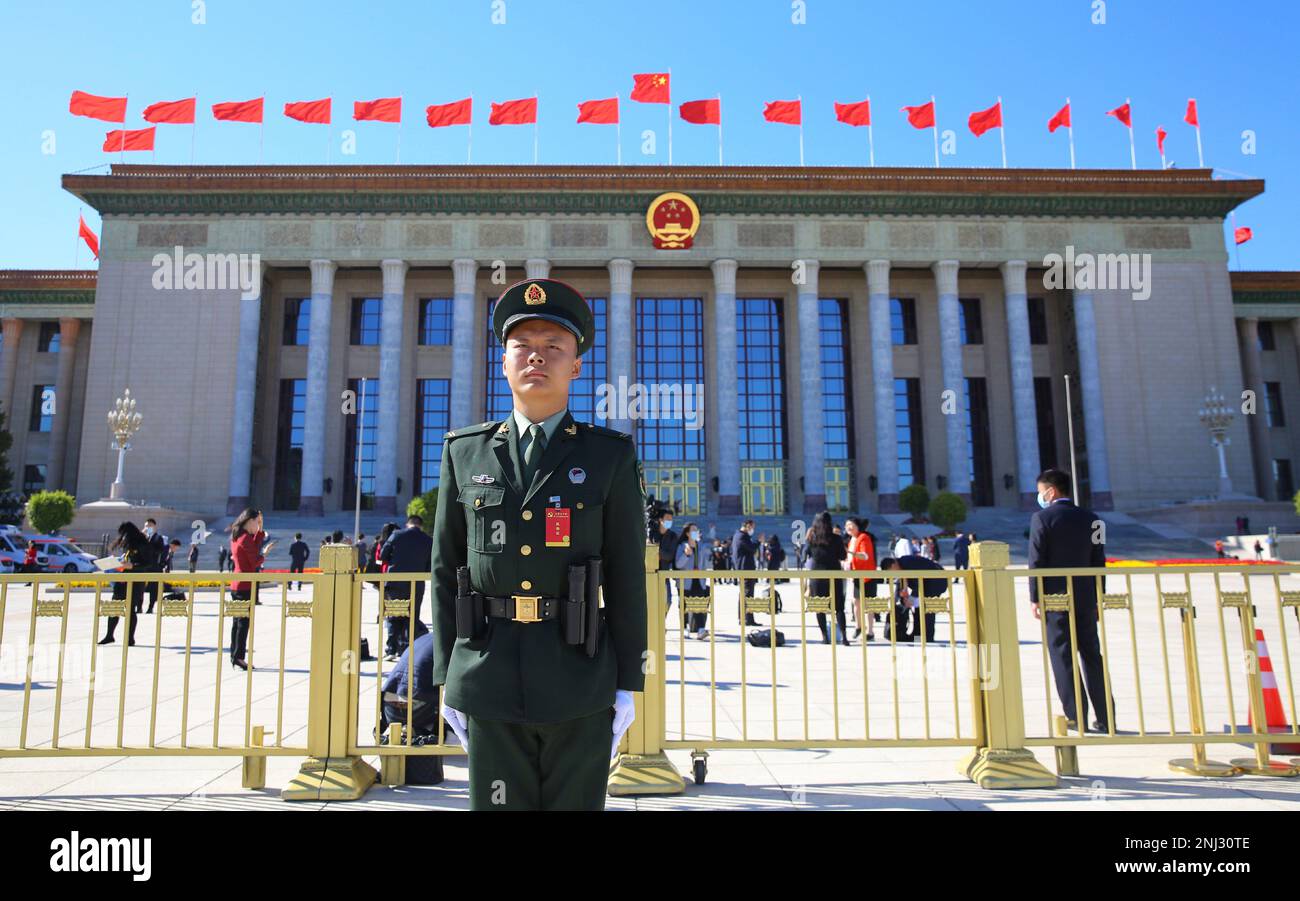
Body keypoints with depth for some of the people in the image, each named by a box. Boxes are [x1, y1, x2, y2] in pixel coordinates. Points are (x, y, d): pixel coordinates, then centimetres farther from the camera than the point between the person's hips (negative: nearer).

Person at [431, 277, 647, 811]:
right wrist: (447, 677, 5)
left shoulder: (611, 456, 1)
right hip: (488, 680, 1)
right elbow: (446, 570, 8)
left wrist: (627, 685, -1)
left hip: (580, 682, -1)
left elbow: (626, 577, 1)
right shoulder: (465, 452, 6)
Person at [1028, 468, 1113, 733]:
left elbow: (1037, 562, -12)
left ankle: (1075, 717, 2)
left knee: (1062, 657, 1)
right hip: (1086, 599, 5)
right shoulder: (1089, 518, 7)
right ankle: (1105, 718, 16)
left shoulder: (1042, 518, -9)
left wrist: (1035, 599, -6)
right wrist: (1098, 599, 14)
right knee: (1092, 656, 12)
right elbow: (1098, 561, 8)